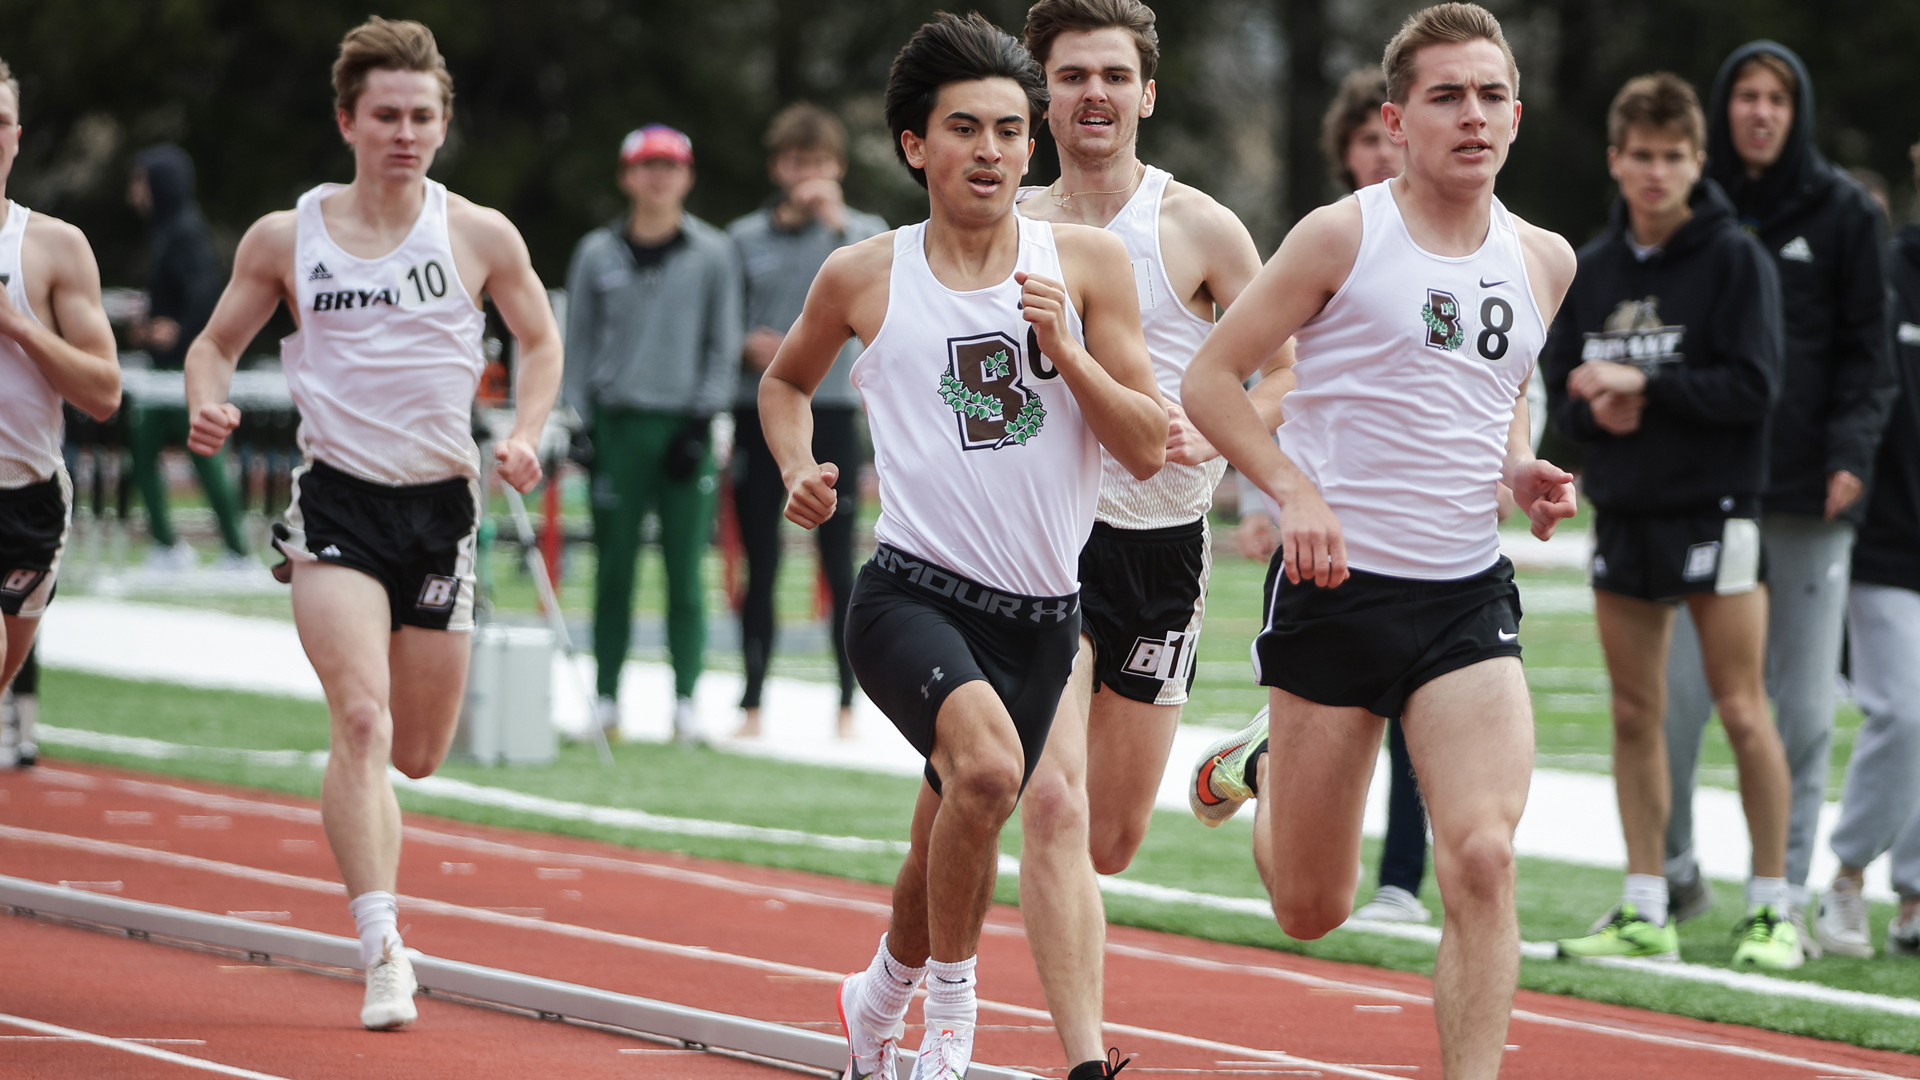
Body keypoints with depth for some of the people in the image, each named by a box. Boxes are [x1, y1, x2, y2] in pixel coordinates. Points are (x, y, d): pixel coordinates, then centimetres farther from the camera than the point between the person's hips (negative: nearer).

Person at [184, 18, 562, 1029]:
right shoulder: (285, 238, 0)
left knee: (419, 750, 10)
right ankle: (382, 953, -22)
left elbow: (541, 343, 13)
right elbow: (216, 342, 11)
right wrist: (208, 405, -11)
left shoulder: (481, 236, 0)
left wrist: (523, 435, -4)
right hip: (337, 499, -2)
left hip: (442, 504, 2)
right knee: (361, 720, -21)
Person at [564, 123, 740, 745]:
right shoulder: (597, 254, 8)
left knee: (685, 571, -3)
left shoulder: (712, 254, 6)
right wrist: (584, 426, 2)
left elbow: (723, 345, 6)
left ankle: (686, 699, 1)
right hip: (617, 426, 1)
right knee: (615, 567, 0)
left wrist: (701, 423, -4)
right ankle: (606, 698, 6)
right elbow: (579, 344, 11)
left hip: (685, 427, -1)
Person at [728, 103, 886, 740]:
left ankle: (849, 704, 5)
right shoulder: (745, 238, 10)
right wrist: (746, 346, -6)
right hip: (759, 412, 2)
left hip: (831, 412, -2)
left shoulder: (863, 231, 6)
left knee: (840, 566, -1)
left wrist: (837, 221, -17)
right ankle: (752, 703, 8)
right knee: (760, 567, 3)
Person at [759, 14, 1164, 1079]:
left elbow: (1147, 450, 0)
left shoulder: (1087, 261, 2)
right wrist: (799, 470, 4)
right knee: (987, 763, -32)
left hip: (1041, 614, 3)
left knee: (954, 843, 15)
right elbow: (786, 380, 23)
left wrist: (1064, 347, -13)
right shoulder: (863, 277, 2)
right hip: (910, 593, -3)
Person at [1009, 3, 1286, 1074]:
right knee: (1054, 804, -17)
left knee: (1115, 834, 9)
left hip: (1162, 541, 0)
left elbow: (1291, 374, -2)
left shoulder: (1199, 229, -4)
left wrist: (1210, 440, -20)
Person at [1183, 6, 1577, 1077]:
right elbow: (1210, 378, -2)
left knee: (1484, 859, -19)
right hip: (1338, 585, -3)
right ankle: (1264, 768, 42)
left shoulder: (1544, 261, 8)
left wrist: (1522, 469, 5)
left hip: (1469, 596, 3)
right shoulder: (1343, 237, -6)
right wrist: (1295, 490, -16)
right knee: (1313, 910, 8)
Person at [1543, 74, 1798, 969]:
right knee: (1635, 716, 6)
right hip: (1622, 514, 5)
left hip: (1713, 510, -5)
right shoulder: (1588, 271, 10)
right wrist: (1596, 414, -10)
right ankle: (1644, 913, 11)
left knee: (1742, 711, -6)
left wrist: (1643, 383, -16)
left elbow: (1753, 388, -12)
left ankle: (1773, 908, 2)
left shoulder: (1735, 260, -4)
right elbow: (1559, 391, 12)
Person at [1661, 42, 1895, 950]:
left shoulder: (1842, 213, 5)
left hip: (1808, 494, -1)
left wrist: (1851, 451, -10)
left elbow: (1866, 347, 4)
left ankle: (1785, 892, 8)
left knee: (1802, 704, 1)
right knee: (1674, 690, -7)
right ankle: (1672, 871, 8)